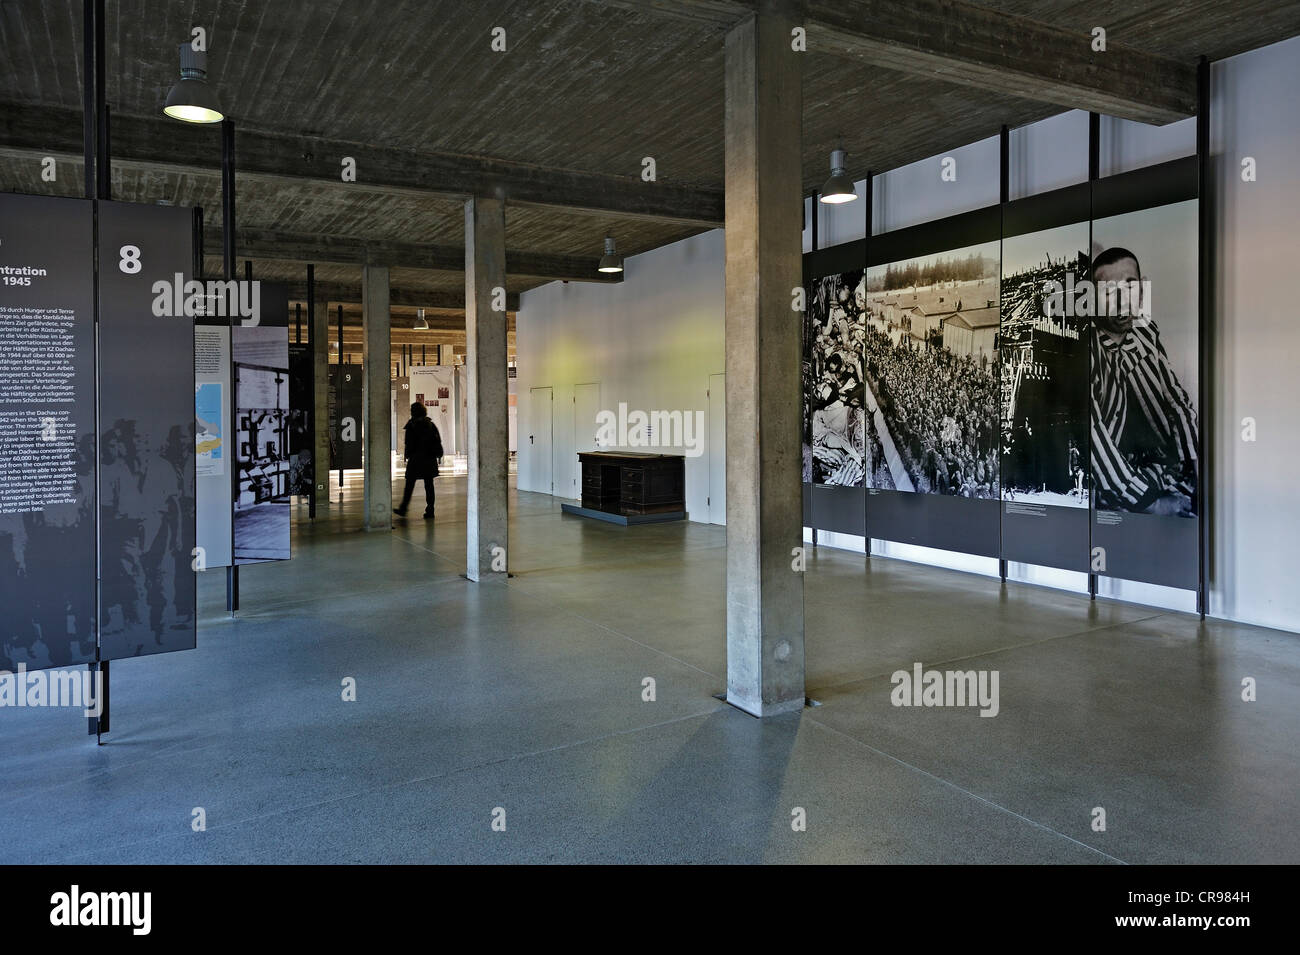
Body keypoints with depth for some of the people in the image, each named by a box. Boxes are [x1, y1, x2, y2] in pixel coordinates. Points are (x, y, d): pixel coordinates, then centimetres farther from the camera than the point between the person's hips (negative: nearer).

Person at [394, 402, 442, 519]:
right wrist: (435, 454, 11)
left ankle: (403, 508, 10)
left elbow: (409, 443, -9)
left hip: (416, 458, -4)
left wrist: (408, 456, 1)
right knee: (429, 485, 6)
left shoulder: (411, 425, -8)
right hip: (430, 459, 4)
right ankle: (430, 511, 4)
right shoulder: (431, 424, 7)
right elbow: (438, 440, 7)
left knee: (410, 484, 4)